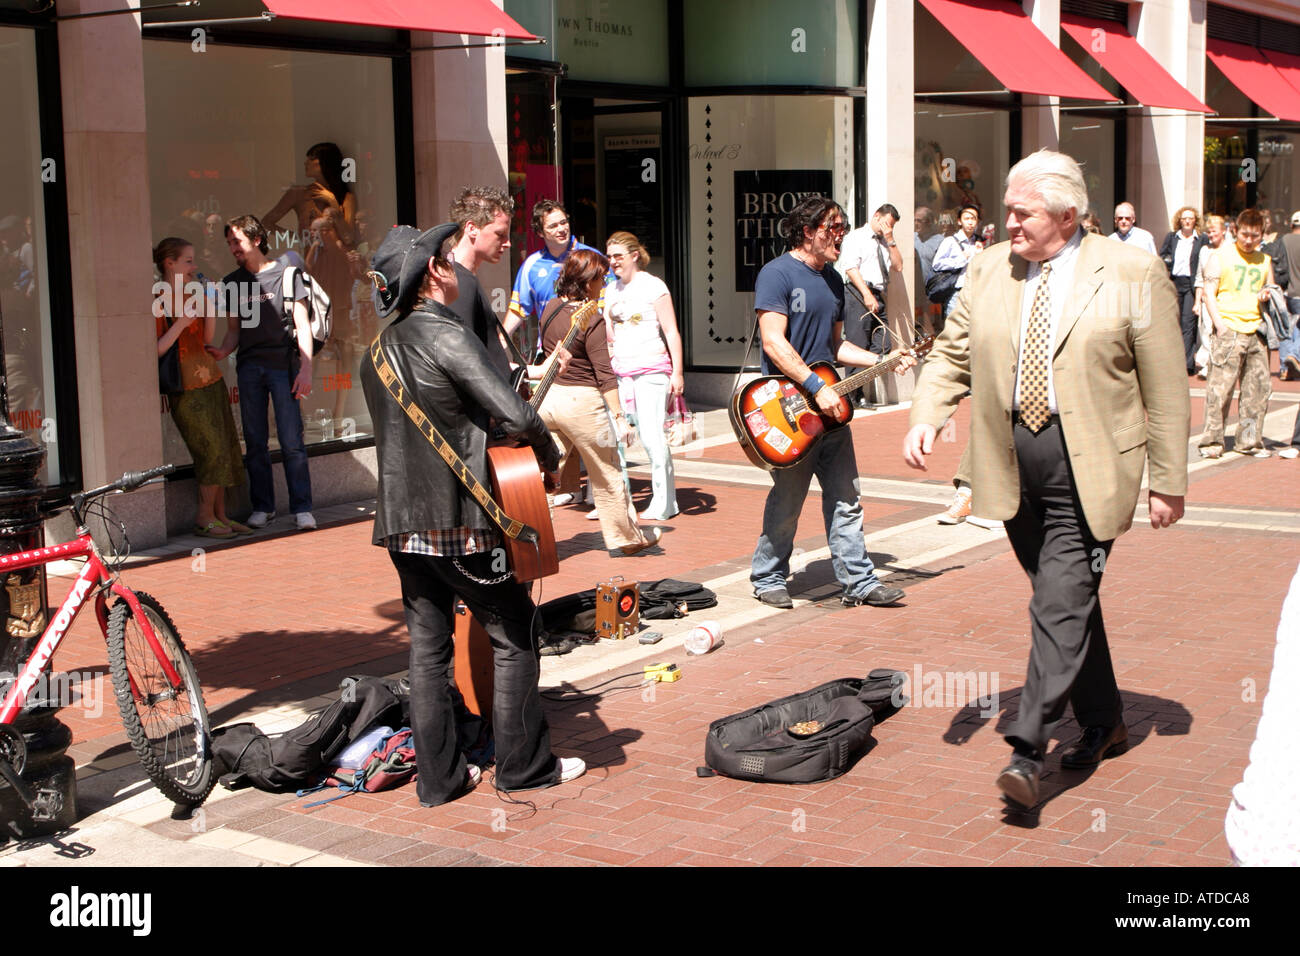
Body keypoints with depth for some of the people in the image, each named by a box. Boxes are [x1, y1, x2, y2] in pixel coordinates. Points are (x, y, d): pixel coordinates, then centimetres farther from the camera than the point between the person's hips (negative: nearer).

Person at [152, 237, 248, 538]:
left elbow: (207, 339, 8)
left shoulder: (192, 296, 11)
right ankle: (205, 518, 3)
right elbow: (156, 351, -15)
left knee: (224, 450, 5)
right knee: (214, 450, -9)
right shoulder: (159, 303, -11)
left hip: (211, 380, 8)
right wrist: (180, 323, -23)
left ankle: (220, 515, 13)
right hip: (187, 389, -8)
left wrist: (209, 305, -3)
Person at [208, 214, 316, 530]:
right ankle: (263, 506, 15)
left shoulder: (285, 274, 1)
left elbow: (302, 324, 0)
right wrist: (222, 351, -4)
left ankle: (302, 508, -2)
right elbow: (235, 329, 18)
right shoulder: (232, 283, 14)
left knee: (291, 440, -7)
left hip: (283, 364, -4)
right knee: (255, 442, 6)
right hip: (249, 367, 4)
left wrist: (305, 368, -9)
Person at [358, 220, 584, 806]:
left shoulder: (380, 348, 11)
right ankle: (524, 767, 13)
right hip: (458, 519, -7)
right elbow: (515, 414, -23)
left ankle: (438, 777, 16)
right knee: (515, 634, 7)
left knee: (427, 646, 11)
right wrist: (547, 455, -5)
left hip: (402, 520, 8)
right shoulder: (445, 335, -15)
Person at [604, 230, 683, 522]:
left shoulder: (653, 286, -3)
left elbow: (671, 332, -5)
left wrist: (677, 372, -10)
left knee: (652, 436, -10)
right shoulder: (611, 290, 14)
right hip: (619, 369, 6)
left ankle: (663, 503, -2)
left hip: (650, 369, -6)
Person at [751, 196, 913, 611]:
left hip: (830, 407, 8)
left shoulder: (833, 280, 16)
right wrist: (817, 388, -23)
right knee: (787, 502, 1)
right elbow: (773, 343, -19)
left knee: (845, 500, 7)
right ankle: (767, 578, 17)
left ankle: (859, 582, 12)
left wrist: (880, 361, 9)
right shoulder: (777, 274, -10)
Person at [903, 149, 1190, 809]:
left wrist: (1169, 480, -2)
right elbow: (952, 355, 11)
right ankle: (1103, 723, 32)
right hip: (1014, 468, 5)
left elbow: (1166, 388, -2)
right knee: (1067, 600, 16)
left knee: (1061, 606, -12)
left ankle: (1028, 751, -9)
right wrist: (925, 417, -8)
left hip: (1087, 470, -5)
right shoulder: (989, 271, 7)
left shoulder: (1133, 275, -4)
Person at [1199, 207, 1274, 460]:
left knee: (1259, 387, 3)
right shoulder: (1222, 256, 4)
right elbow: (1209, 292, 0)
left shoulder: (1265, 261, 17)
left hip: (1257, 332, 5)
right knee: (1220, 387, -8)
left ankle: (1249, 441, 13)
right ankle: (1211, 441, -2)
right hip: (1229, 329, -5)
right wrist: (1219, 324, -11)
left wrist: (1267, 296, 3)